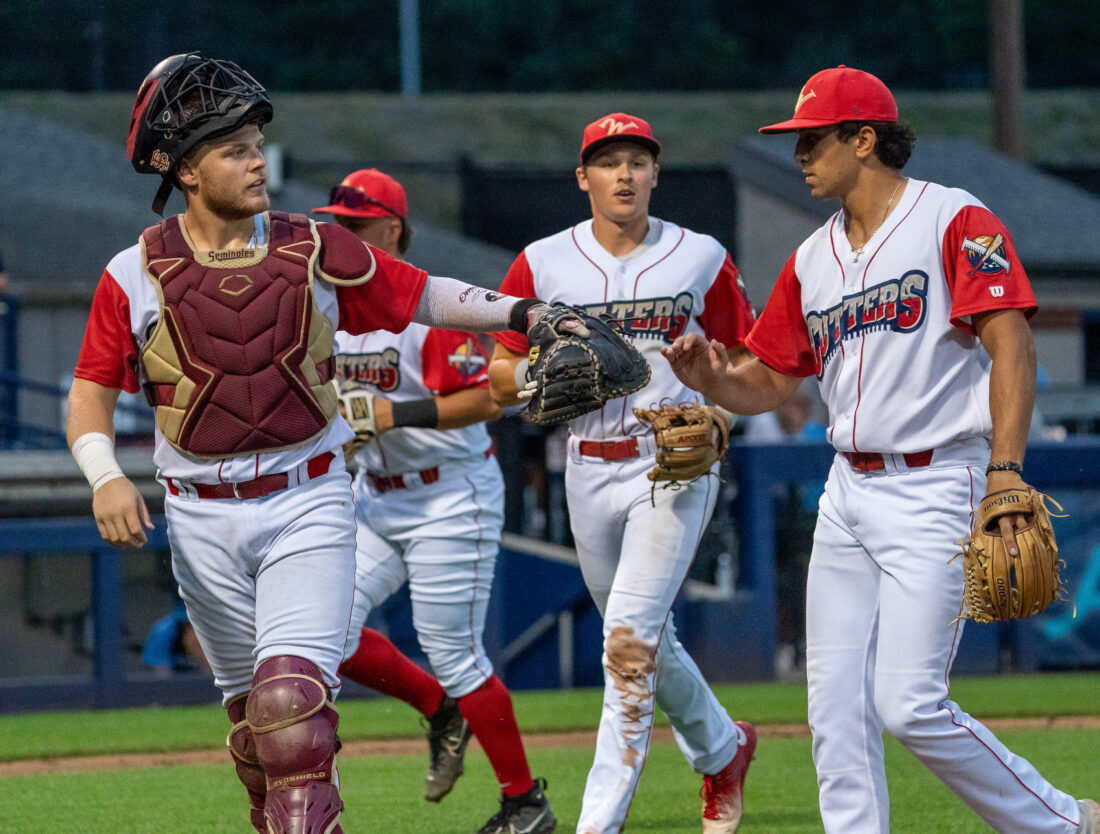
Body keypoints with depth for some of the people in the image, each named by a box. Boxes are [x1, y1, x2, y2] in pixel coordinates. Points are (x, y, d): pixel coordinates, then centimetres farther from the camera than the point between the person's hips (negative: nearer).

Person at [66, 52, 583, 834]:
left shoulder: (316, 250, 0)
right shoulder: (134, 276, -3)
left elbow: (423, 297, 8)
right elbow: (91, 395, 0)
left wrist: (521, 312, -5)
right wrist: (106, 477, -17)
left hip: (308, 504, -1)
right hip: (203, 519, 1)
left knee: (292, 699, -17)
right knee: (251, 712, 11)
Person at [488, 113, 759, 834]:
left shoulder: (701, 259, 0)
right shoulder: (543, 264, 3)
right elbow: (500, 381, 5)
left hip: (674, 465, -4)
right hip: (589, 470, 4)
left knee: (629, 644, -16)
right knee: (648, 639, 15)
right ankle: (722, 750, 42)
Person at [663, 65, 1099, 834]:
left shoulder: (956, 221, -6)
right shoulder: (814, 259, 16)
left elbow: (1012, 346, -14)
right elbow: (769, 381, 19)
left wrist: (1005, 471, -25)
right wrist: (711, 380, -4)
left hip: (935, 489, -8)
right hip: (849, 494, 8)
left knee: (910, 705, -14)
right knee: (836, 708, 3)